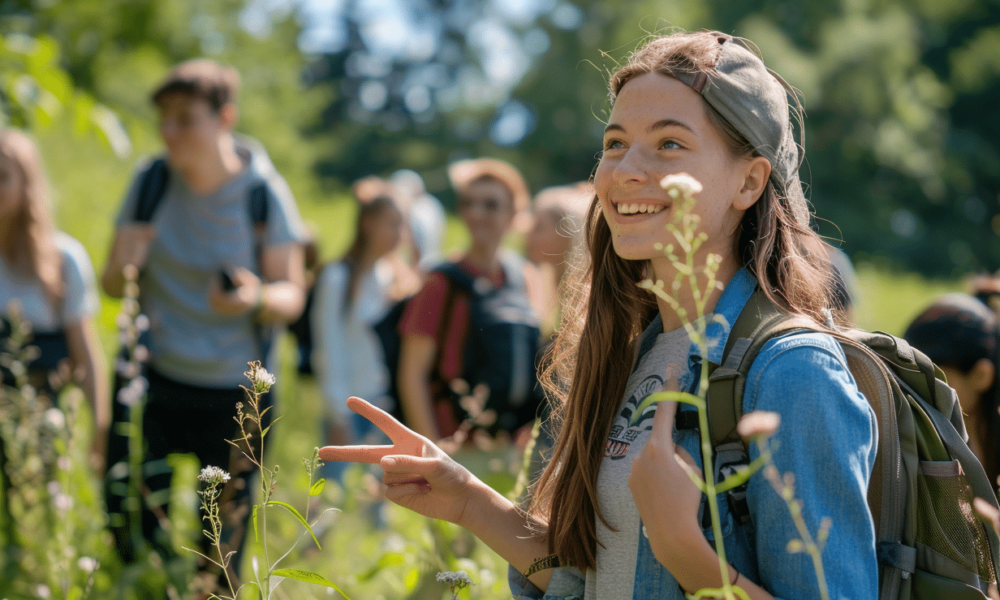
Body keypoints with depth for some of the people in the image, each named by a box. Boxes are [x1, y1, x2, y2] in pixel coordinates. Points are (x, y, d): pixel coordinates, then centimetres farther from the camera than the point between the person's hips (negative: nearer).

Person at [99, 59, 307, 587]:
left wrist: (257, 297, -28)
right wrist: (121, 267, -20)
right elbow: (112, 285, 4)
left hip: (234, 390, -1)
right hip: (152, 383, 2)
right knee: (130, 530, -4)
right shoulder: (151, 182, -1)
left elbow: (292, 296, -5)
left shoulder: (264, 193, -7)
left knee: (222, 544, 5)